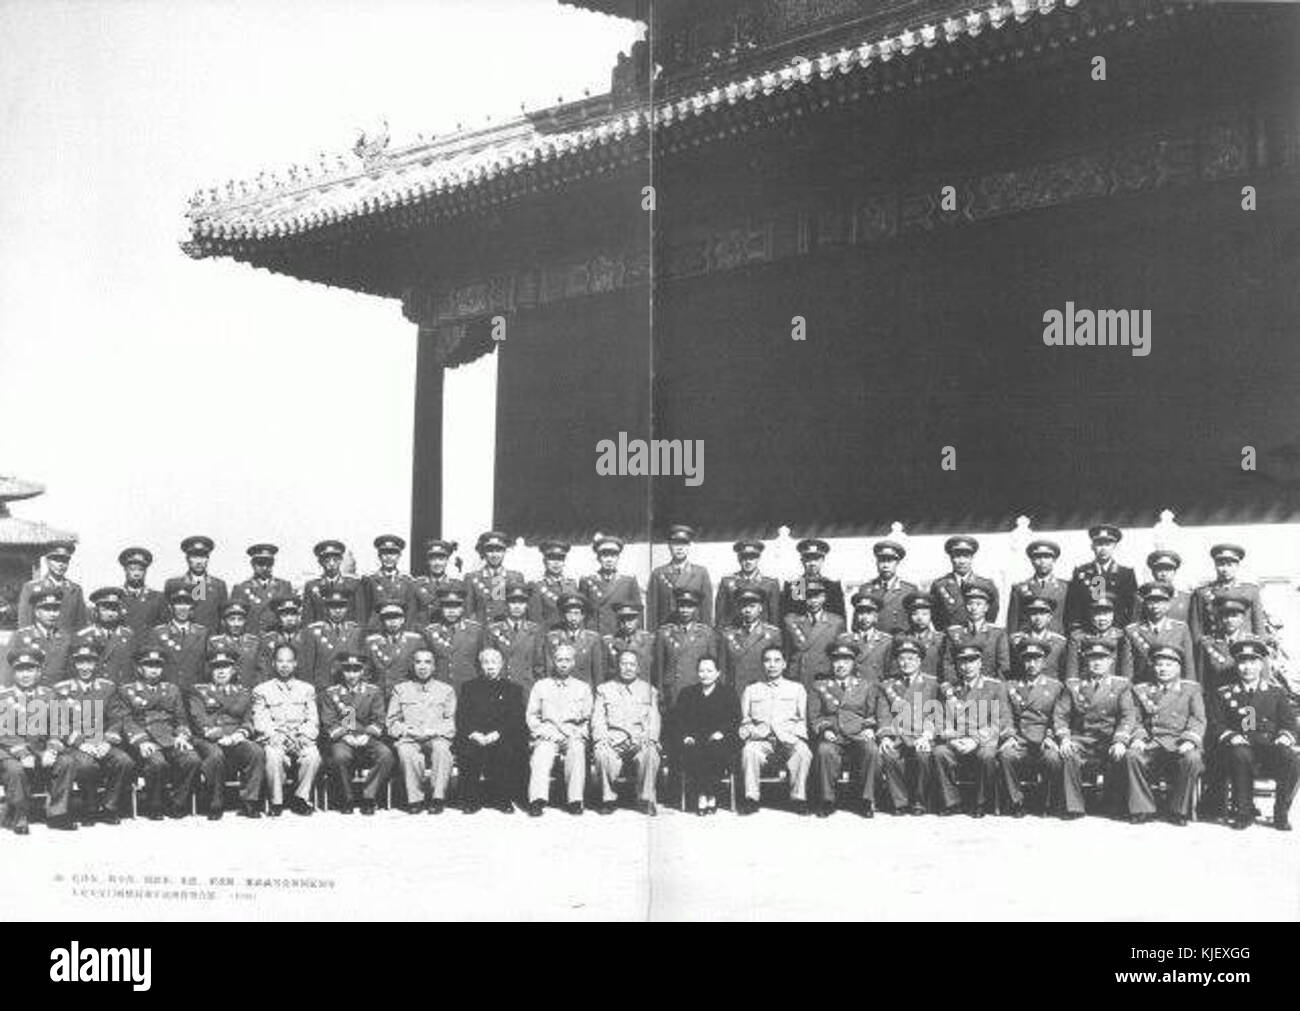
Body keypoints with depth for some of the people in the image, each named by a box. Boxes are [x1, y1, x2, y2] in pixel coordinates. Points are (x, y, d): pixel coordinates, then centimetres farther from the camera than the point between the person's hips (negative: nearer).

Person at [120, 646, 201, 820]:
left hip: (171, 738, 3)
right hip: (144, 739, -3)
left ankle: (177, 805, -13)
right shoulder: (126, 691, 15)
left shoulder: (172, 689, 26)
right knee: (157, 762, -36)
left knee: (192, 759, -28)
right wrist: (141, 741, -16)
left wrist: (182, 735, -4)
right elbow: (126, 721, 2)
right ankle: (154, 808, -14)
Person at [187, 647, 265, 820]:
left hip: (235, 740, 2)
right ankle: (215, 806, -24)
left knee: (257, 752, -30)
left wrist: (241, 733, -12)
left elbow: (248, 719, 11)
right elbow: (199, 720, -1)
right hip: (208, 740, -2)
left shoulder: (244, 692, 23)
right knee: (215, 754, -38)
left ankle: (249, 804, -24)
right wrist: (217, 735, -17)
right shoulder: (198, 691, 15)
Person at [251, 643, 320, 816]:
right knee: (273, 756, -36)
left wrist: (302, 738, -11)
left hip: (301, 740, 1)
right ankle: (276, 802, -20)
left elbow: (313, 721, 10)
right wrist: (277, 739, -16)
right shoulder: (262, 690, 14)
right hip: (273, 740, -1)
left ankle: (300, 798, -15)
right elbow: (260, 723, 2)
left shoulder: (307, 689, 19)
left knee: (313, 755, -32)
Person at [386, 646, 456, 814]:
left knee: (441, 748, -36)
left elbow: (451, 724, 10)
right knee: (406, 751, -36)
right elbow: (392, 724, 13)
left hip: (436, 738, 0)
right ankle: (414, 799, -29)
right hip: (409, 739, 0)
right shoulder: (400, 690, 19)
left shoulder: (446, 690, 18)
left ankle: (438, 798, -32)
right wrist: (408, 731, -7)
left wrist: (433, 731, -9)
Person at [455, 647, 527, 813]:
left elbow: (517, 720, 2)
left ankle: (505, 800, -18)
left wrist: (497, 734, -15)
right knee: (466, 751, -31)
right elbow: (461, 717, 8)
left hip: (503, 738, -1)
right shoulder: (468, 687, 19)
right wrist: (474, 734, -13)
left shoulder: (513, 688, 15)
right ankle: (471, 801, -18)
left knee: (508, 750, -33)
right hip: (474, 737, 1)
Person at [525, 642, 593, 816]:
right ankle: (537, 800, -42)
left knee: (577, 748, -35)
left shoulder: (583, 687, 19)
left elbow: (589, 718, 13)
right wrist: (542, 731, -4)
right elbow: (531, 715, 14)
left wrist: (579, 733, -5)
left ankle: (574, 800, -35)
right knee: (541, 753, -33)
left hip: (573, 735, 0)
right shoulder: (540, 686, 19)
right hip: (547, 734, 0)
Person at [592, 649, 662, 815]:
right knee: (602, 754, -34)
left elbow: (654, 719, 12)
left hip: (640, 740, 0)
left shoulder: (649, 690, 21)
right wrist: (602, 739, -9)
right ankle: (608, 799, -16)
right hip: (612, 739, 0)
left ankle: (646, 800, -20)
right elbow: (597, 719, 10)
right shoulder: (605, 689, 20)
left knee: (650, 754, -34)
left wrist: (648, 738, -8)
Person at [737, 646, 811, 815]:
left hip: (789, 739, 0)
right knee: (749, 750, -34)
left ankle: (799, 798, -26)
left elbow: (802, 720, 12)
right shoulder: (751, 691, 21)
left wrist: (791, 736, -9)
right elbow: (745, 723, 15)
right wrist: (754, 731, -9)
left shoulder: (797, 689, 20)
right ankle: (751, 799, -29)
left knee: (803, 752, -34)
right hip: (761, 740, 0)